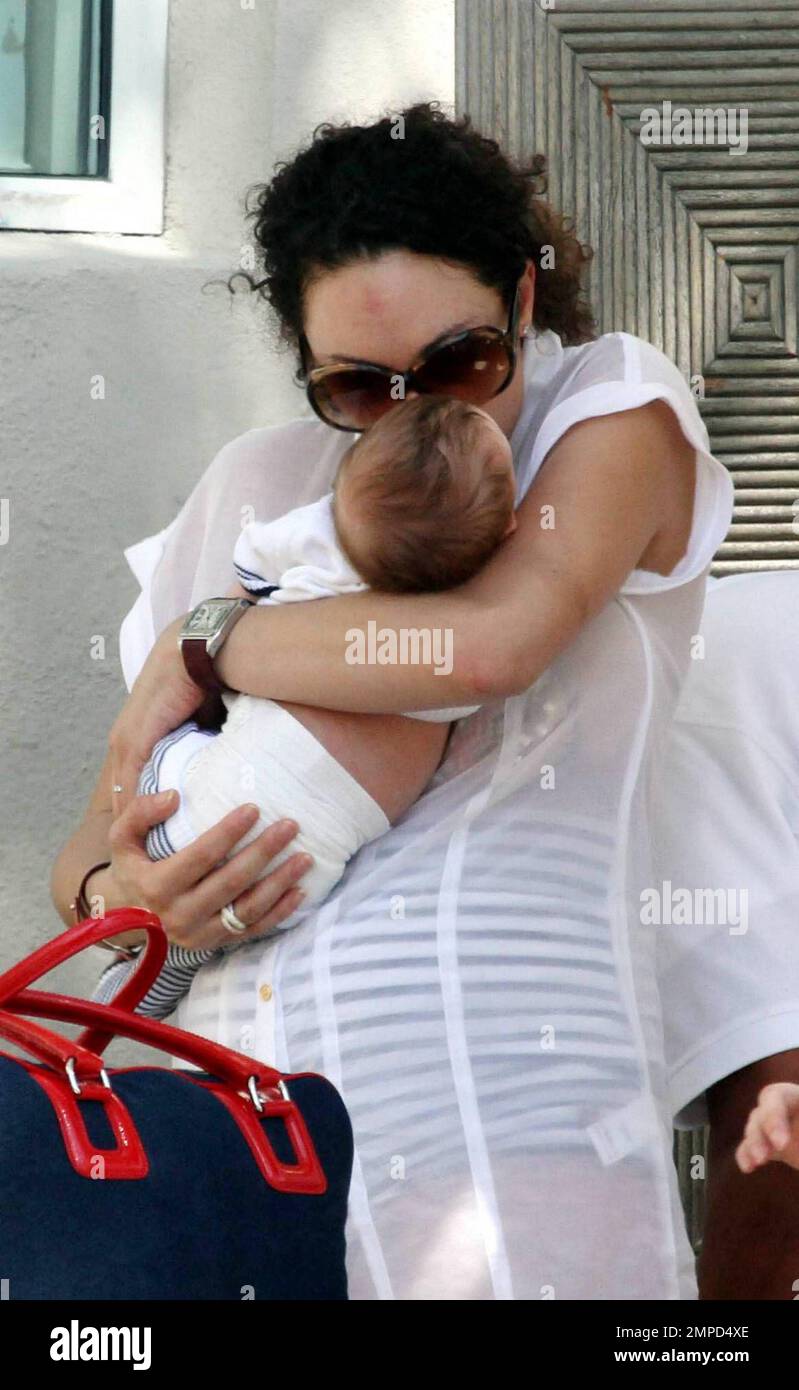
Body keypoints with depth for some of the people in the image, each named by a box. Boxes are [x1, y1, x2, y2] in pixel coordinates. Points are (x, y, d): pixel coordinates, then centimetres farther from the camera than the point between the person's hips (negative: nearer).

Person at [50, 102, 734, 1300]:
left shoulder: (617, 406, 6)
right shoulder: (258, 486, 16)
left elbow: (491, 640, -16)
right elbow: (99, 837, 17)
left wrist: (204, 647, -3)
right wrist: (112, 891, -6)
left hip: (506, 1115, -4)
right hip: (239, 1109, 4)